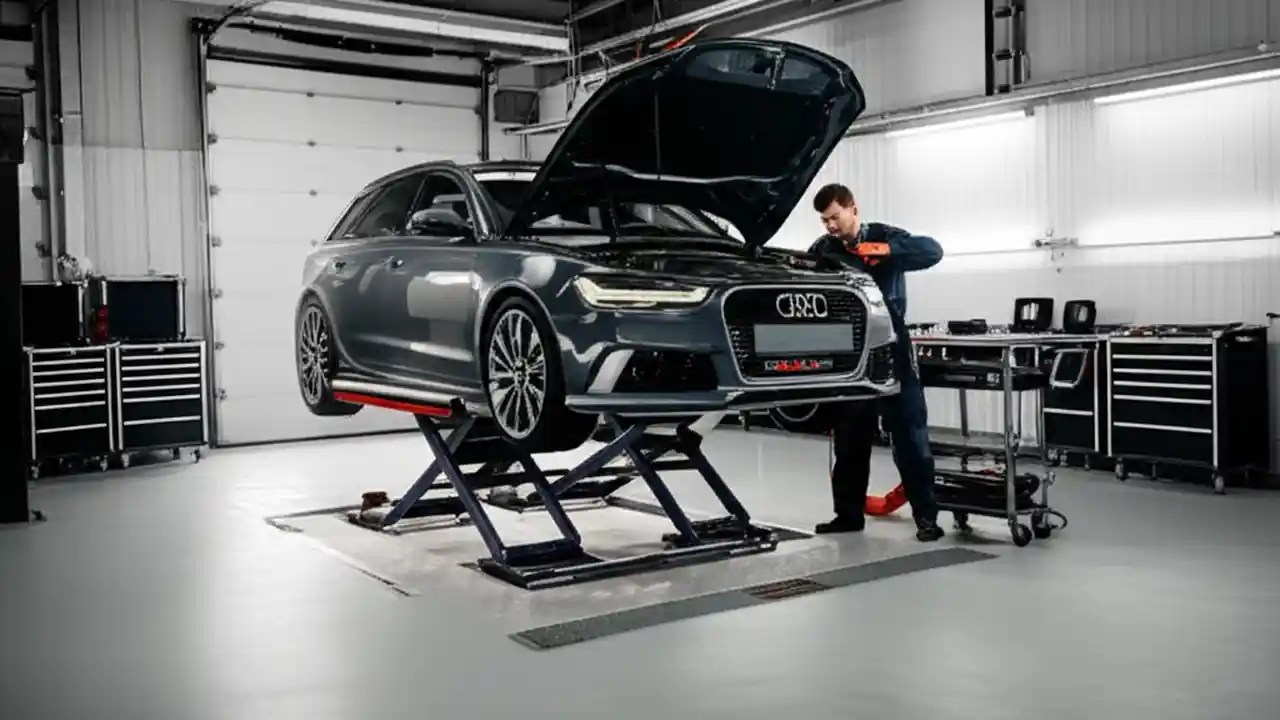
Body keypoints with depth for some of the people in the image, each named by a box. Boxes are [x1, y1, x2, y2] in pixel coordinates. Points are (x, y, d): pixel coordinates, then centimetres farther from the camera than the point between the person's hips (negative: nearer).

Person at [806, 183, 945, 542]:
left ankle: (926, 517, 3)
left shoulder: (885, 237, 1)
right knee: (849, 442, 8)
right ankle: (849, 513, 19)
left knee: (910, 439, -2)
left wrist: (887, 251, -24)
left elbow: (932, 250, -13)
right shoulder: (823, 250, 9)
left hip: (891, 352, -3)